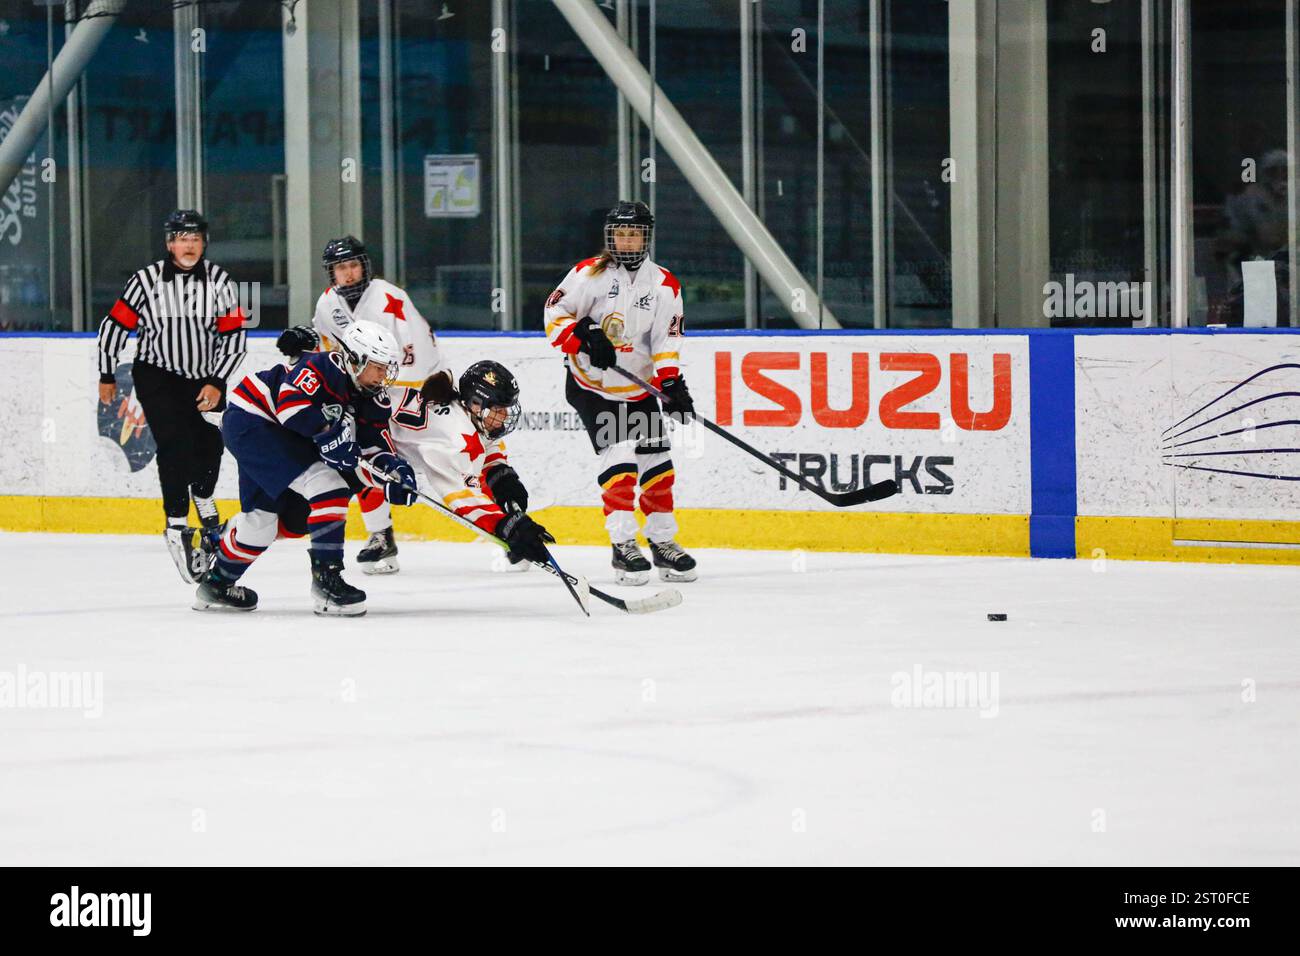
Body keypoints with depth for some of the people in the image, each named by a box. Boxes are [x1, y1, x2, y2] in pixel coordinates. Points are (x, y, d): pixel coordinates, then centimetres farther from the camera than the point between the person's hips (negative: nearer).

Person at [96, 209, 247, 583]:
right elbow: (114, 324, 0)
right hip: (156, 374, -3)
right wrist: (107, 376, 5)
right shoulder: (146, 280, -9)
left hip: (204, 378, 3)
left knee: (209, 444, 3)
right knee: (176, 444, -18)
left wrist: (216, 383, -12)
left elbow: (234, 337, -3)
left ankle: (204, 502, 35)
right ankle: (177, 527, -15)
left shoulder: (219, 281, -3)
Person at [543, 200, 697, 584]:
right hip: (590, 385, -4)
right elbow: (556, 313, -7)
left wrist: (671, 382, -17)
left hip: (638, 389, 4)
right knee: (619, 457, -17)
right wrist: (584, 338, -23)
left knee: (657, 462, 5)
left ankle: (663, 540, 19)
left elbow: (666, 339, -4)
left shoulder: (664, 285, 1)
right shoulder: (590, 274, -7)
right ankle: (623, 545, -16)